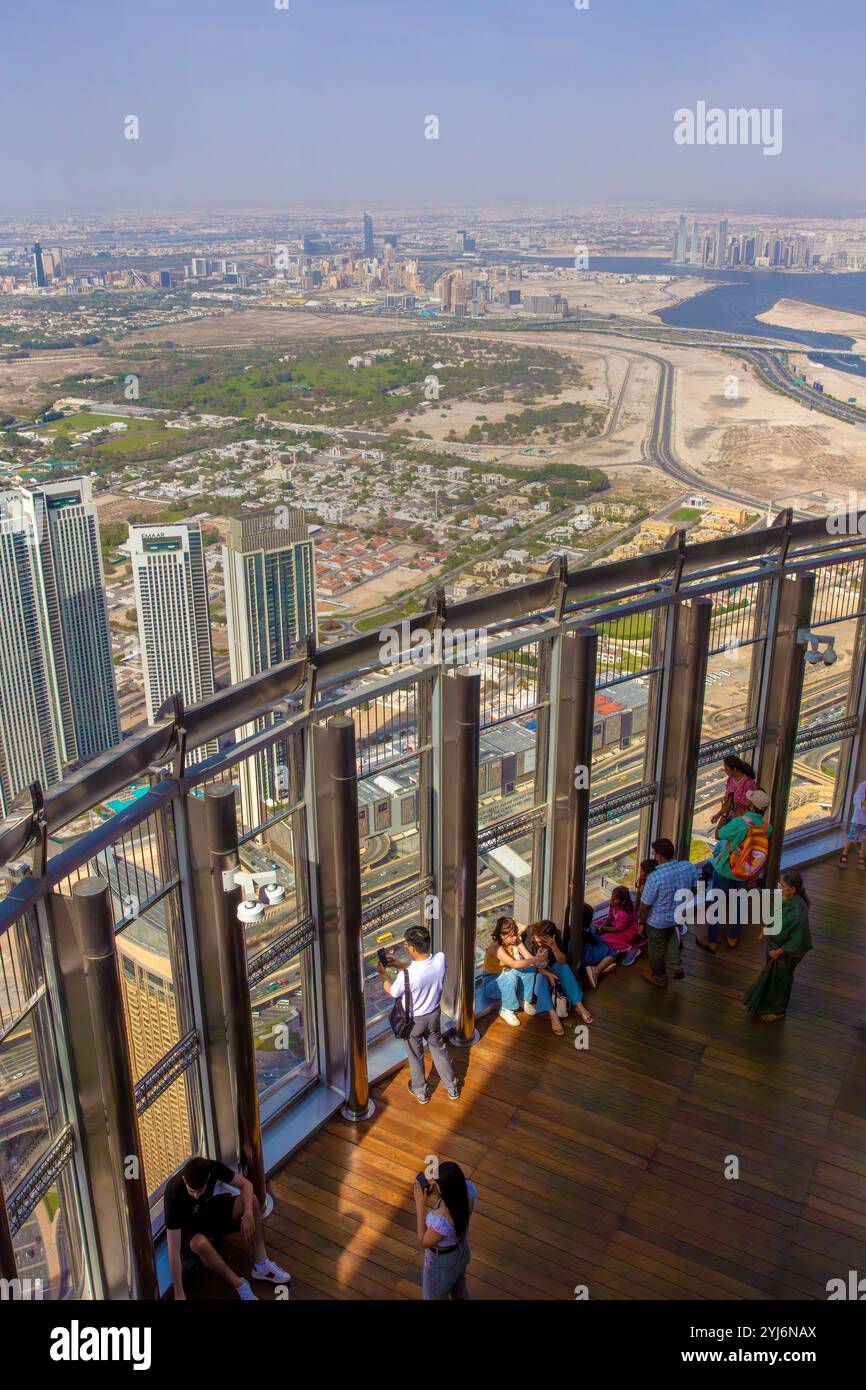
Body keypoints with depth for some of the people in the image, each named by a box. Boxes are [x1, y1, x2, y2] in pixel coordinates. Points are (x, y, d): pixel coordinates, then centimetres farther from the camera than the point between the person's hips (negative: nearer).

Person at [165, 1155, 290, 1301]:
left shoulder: (212, 1168, -28)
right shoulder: (173, 1195, -37)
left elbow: (246, 1184, -14)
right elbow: (173, 1249, -36)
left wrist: (248, 1214, -32)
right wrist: (179, 1295, -36)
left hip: (212, 1208, 4)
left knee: (251, 1199, -20)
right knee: (199, 1244, -39)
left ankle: (261, 1265, -14)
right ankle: (239, 1285, -21)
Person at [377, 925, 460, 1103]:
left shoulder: (406, 975, -37)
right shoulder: (441, 959, -25)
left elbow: (392, 992, -14)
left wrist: (382, 973, 2)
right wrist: (400, 966, 3)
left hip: (413, 1021, -4)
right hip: (434, 1015, 4)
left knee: (415, 1056, 22)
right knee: (439, 1050, 27)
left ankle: (420, 1092, 44)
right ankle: (453, 1088, 44)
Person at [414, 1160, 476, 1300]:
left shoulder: (441, 1219, -47)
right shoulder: (469, 1188, -29)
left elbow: (423, 1243, -25)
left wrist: (420, 1204, -27)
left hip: (442, 1261, -5)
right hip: (461, 1250, 6)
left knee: (436, 1296, 27)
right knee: (459, 1290, 35)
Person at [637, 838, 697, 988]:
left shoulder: (655, 877, -36)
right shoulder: (689, 866, -20)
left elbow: (645, 905, -23)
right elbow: (694, 888, 0)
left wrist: (642, 920, -3)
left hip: (658, 920, -5)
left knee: (657, 948, 22)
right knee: (670, 935, 38)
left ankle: (659, 978, 45)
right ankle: (676, 966, 33)